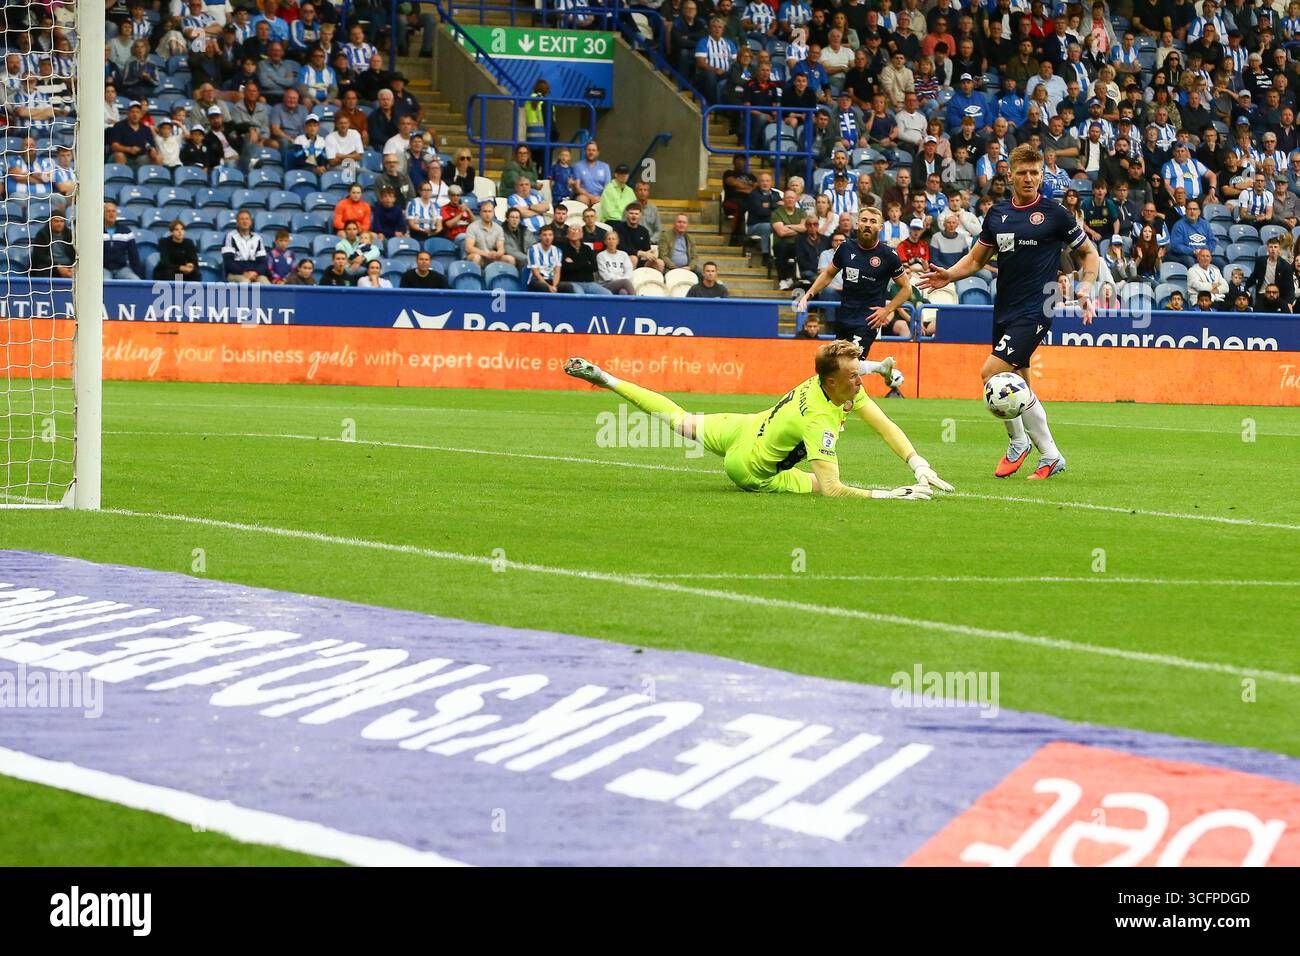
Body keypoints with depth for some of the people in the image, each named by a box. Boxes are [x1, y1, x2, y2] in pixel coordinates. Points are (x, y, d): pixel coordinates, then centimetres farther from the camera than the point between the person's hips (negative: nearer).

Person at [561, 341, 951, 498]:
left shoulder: (848, 387, -16)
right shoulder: (819, 419, -39)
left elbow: (886, 427, -13)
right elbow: (832, 489, -42)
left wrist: (918, 464, -25)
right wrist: (890, 495, -46)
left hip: (744, 428, 8)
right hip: (751, 469, -8)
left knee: (682, 421, 32)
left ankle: (603, 378, 40)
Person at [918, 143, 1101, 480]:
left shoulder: (1054, 214, -4)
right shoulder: (997, 213, 10)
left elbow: (1089, 253, 6)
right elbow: (976, 259, 17)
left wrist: (1085, 289, -9)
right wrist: (949, 275, -1)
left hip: (1034, 311, -6)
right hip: (1004, 310, 6)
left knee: (992, 373, -18)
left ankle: (1017, 441, -2)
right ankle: (1050, 456, 22)